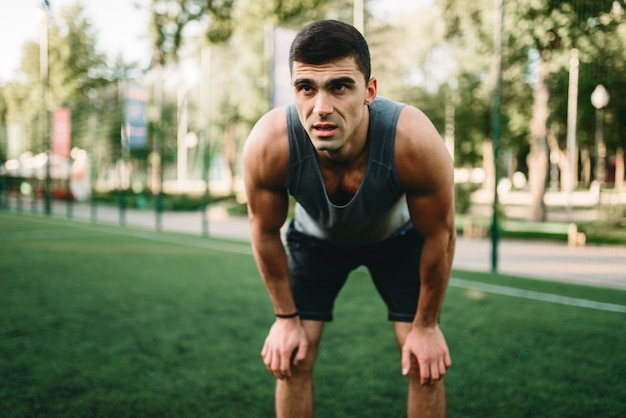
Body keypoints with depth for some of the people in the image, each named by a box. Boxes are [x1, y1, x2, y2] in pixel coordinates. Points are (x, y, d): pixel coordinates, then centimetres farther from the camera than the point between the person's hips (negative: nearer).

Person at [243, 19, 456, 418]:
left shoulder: (414, 141, -40)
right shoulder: (268, 145, -37)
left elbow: (440, 235, -21)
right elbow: (265, 231, -16)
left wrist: (426, 325, -11)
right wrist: (287, 318, -7)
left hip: (398, 235, 0)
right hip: (316, 237, 1)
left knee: (427, 366, -6)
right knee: (290, 360, -3)